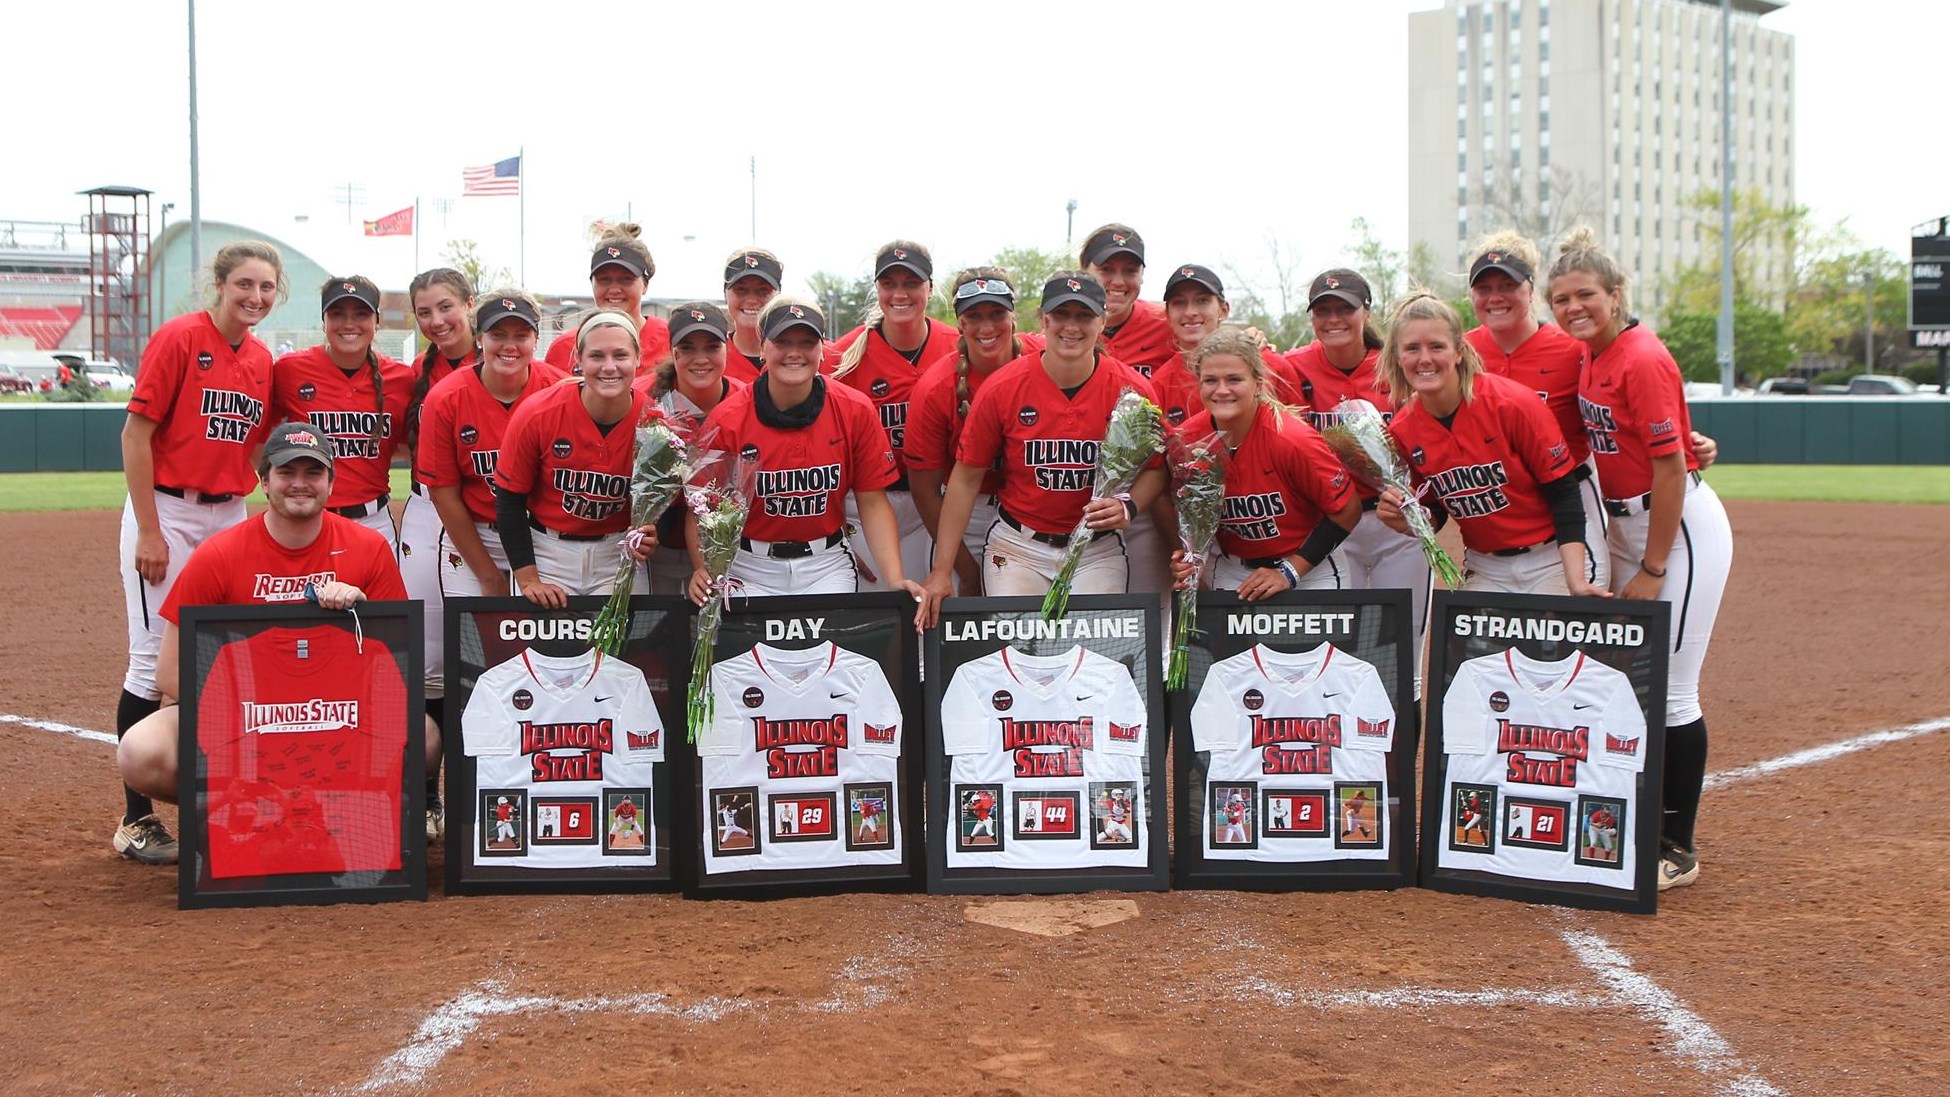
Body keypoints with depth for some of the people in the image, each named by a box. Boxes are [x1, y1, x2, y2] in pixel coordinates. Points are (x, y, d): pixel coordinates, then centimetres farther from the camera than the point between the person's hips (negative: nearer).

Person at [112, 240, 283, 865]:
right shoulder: (179, 338, -10)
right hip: (167, 512, -6)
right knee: (156, 661, -6)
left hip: (231, 516, 6)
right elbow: (135, 435, -12)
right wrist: (149, 531, -16)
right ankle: (135, 820, 2)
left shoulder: (263, 360, 9)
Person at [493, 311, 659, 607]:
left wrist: (650, 538, -20)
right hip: (547, 551, -1)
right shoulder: (537, 414, -15)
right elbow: (510, 500, -7)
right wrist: (528, 580, -10)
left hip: (619, 554, 1)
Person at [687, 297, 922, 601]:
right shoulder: (726, 421, -10)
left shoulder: (857, 412, -6)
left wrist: (895, 579, -13)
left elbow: (872, 503, -2)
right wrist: (704, 571, -22)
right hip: (751, 568, -1)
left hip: (827, 565, 1)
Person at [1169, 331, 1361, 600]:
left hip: (1309, 573, -3)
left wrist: (1289, 571, -16)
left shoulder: (1292, 439, -23)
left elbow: (1347, 510, -14)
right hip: (1231, 573, 3)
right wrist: (1186, 561, -11)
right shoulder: (1185, 440, -11)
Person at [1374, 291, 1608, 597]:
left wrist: (1576, 581, -23)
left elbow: (1563, 494, -14)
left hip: (1552, 561, -4)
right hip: (1484, 570, 4)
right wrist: (1405, 523, -14)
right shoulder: (1402, 432, -6)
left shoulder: (1513, 404, -19)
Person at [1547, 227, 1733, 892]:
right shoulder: (1587, 356, 7)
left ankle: (1678, 849, 3)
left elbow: (1671, 470, -20)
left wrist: (1651, 571, -18)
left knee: (1669, 692, -6)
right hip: (1626, 524, 9)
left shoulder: (1642, 359, -19)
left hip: (1680, 527, -9)